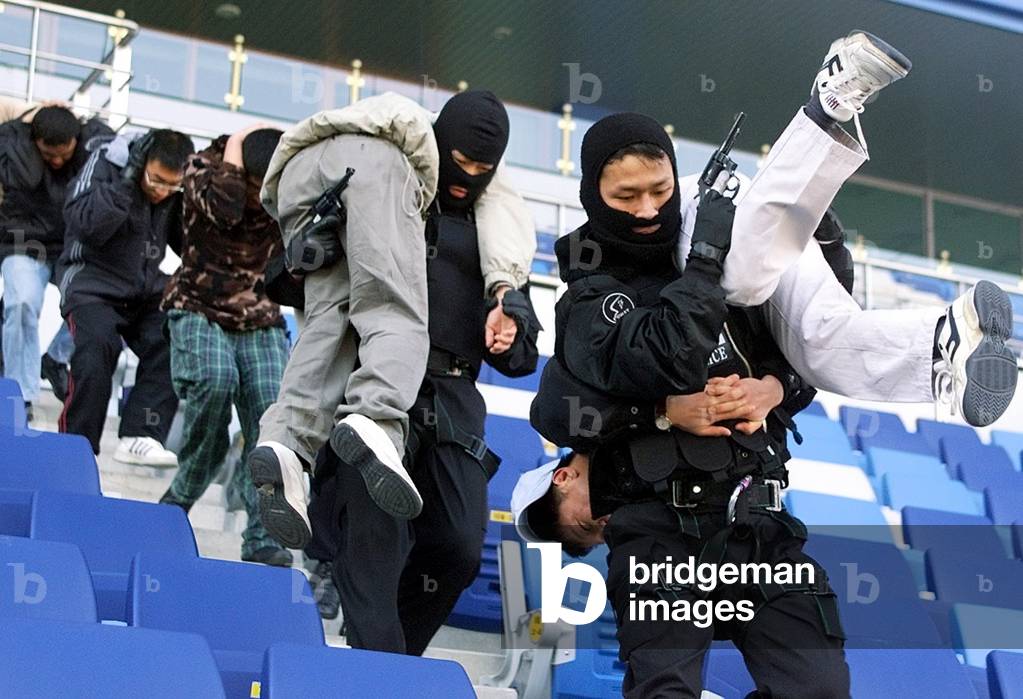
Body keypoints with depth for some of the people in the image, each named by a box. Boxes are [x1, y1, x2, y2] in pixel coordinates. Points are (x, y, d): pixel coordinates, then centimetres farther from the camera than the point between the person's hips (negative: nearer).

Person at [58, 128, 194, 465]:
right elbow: (84, 225, -25)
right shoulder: (105, 165, -12)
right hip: (95, 284, -4)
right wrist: (127, 180, -30)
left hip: (147, 289, 4)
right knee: (97, 347, -27)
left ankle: (139, 437, -19)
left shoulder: (179, 192, 1)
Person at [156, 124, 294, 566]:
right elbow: (224, 209, -29)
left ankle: (263, 540, -17)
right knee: (215, 380, -31)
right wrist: (235, 147, -19)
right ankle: (180, 499, -11)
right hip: (200, 308, -3)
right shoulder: (204, 165, -8)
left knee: (271, 408, -17)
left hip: (259, 319, 3)